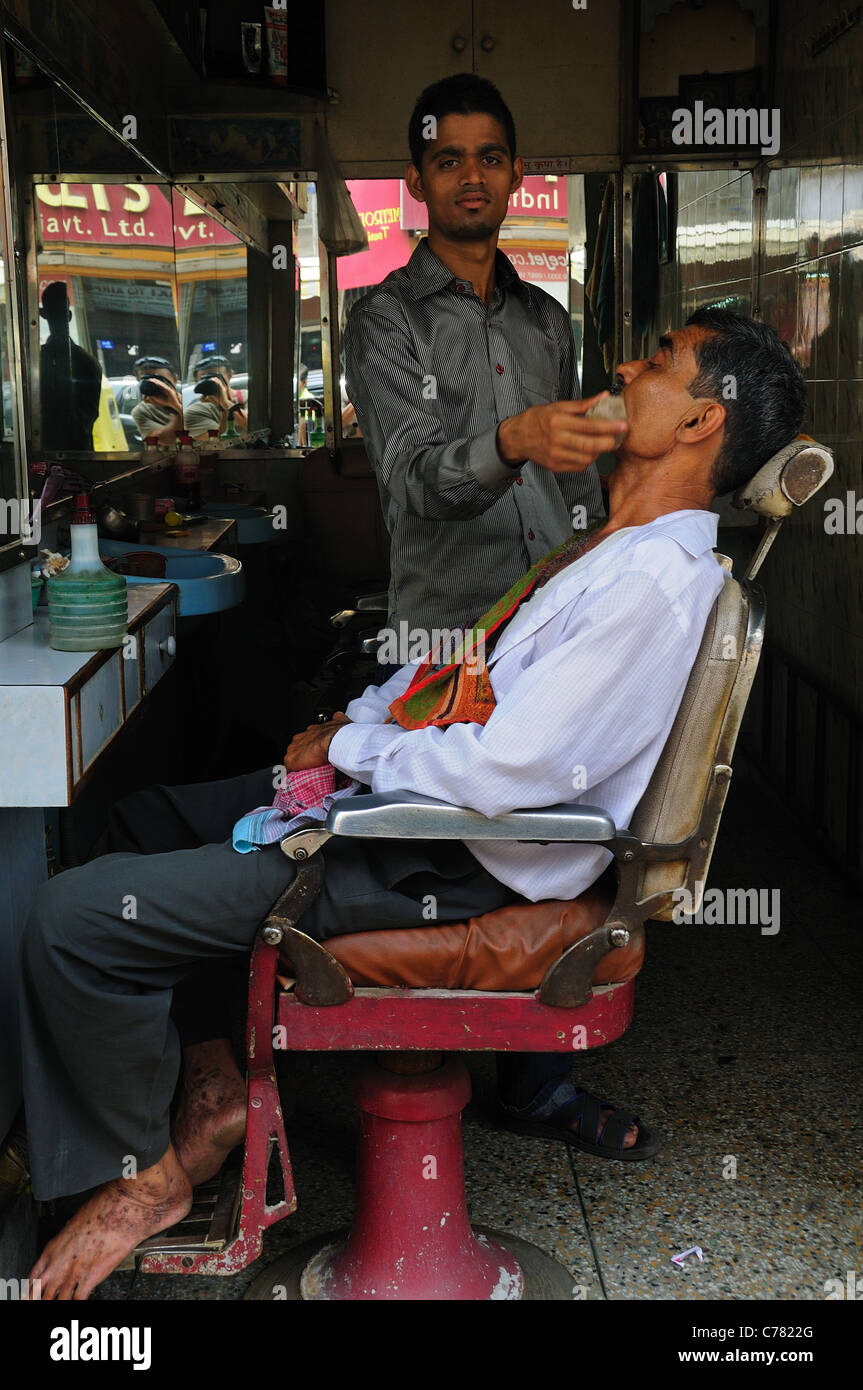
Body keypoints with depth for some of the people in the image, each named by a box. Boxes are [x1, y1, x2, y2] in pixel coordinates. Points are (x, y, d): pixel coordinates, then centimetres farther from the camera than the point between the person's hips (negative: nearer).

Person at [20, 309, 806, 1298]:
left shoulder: (657, 580, -22)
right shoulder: (604, 545, 10)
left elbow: (502, 774, -29)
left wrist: (352, 750, -13)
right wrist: (355, 718, 5)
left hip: (449, 863, -11)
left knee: (74, 916, -14)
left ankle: (146, 1172, 9)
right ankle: (205, 1087, 20)